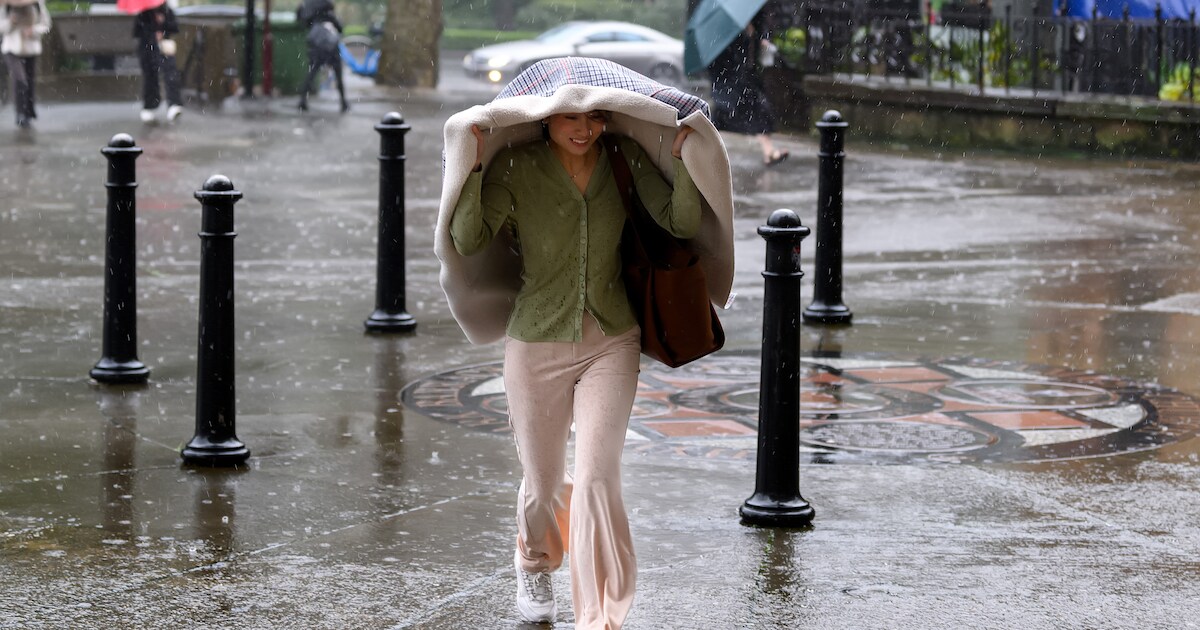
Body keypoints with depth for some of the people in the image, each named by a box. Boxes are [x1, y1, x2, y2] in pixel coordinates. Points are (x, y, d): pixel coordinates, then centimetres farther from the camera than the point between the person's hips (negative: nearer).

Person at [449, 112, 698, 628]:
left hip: (612, 343, 1)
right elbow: (468, 241, -21)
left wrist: (683, 160, -24)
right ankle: (535, 565, 50)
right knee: (543, 483, 14)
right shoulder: (515, 169, -10)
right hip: (536, 346, 0)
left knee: (597, 478, -14)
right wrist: (472, 167, -31)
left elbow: (681, 223, -11)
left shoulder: (626, 161, -2)